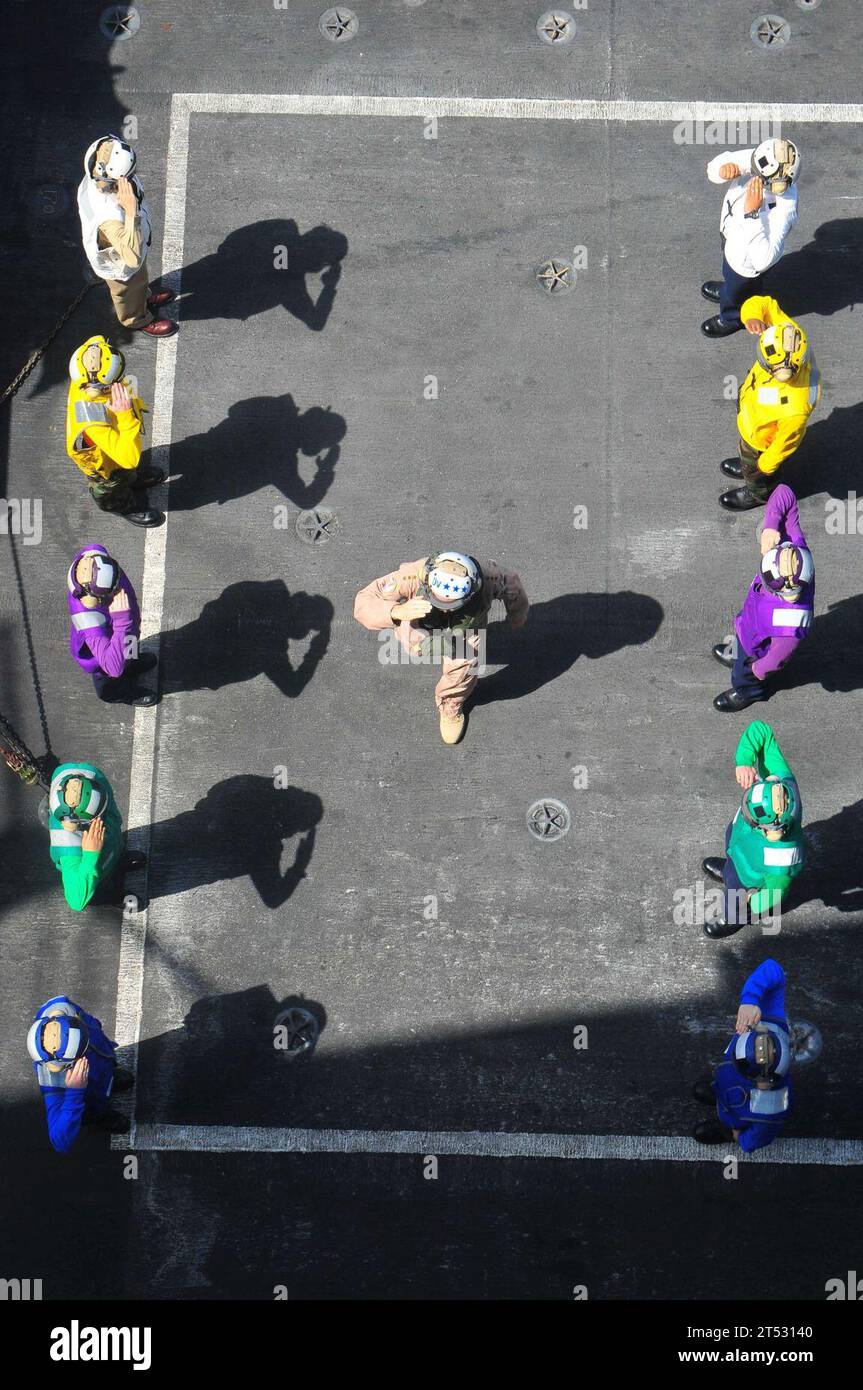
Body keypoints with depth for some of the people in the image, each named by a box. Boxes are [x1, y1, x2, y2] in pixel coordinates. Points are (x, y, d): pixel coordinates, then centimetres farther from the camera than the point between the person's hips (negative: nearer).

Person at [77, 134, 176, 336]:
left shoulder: (98, 178, -27)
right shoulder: (109, 218, -52)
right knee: (129, 292, 28)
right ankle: (138, 320, 59)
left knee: (140, 280, 36)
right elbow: (133, 257, -58)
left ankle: (146, 297, 68)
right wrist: (131, 211, -61)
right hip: (120, 265, -6)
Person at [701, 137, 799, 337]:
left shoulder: (783, 209, -46)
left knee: (735, 296, 27)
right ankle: (728, 291, 71)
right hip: (731, 234, 5)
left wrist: (752, 213, -53)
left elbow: (763, 259, -48)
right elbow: (715, 166, -13)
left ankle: (732, 319, 61)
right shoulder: (755, 157, -30)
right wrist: (723, 170, -39)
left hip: (746, 261, -5)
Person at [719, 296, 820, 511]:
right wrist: (753, 316, -48)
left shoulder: (794, 409, -50)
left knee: (757, 474, 30)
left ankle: (758, 494, 63)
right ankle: (747, 464, 71)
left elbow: (786, 441, -29)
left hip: (762, 441, -5)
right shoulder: (792, 338, -35)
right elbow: (761, 303, -24)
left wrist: (766, 465, -9)